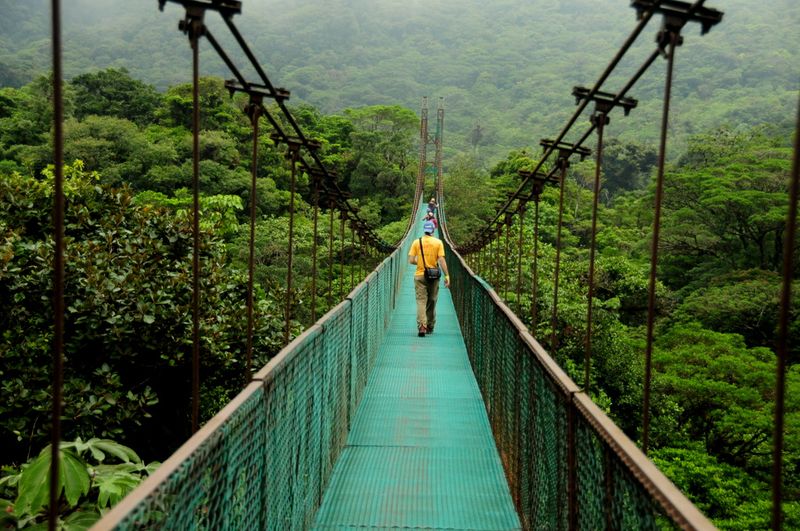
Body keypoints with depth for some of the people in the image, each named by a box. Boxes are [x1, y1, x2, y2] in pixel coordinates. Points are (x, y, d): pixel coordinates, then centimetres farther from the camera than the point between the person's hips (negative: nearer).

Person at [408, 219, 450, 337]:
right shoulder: (438, 242, -3)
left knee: (421, 301, -2)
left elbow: (411, 260, -4)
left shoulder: (417, 242, -1)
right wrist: (447, 276, -6)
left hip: (420, 275, -1)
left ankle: (422, 326, -20)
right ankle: (430, 327, 25)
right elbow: (441, 260, -9)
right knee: (431, 301, 14)